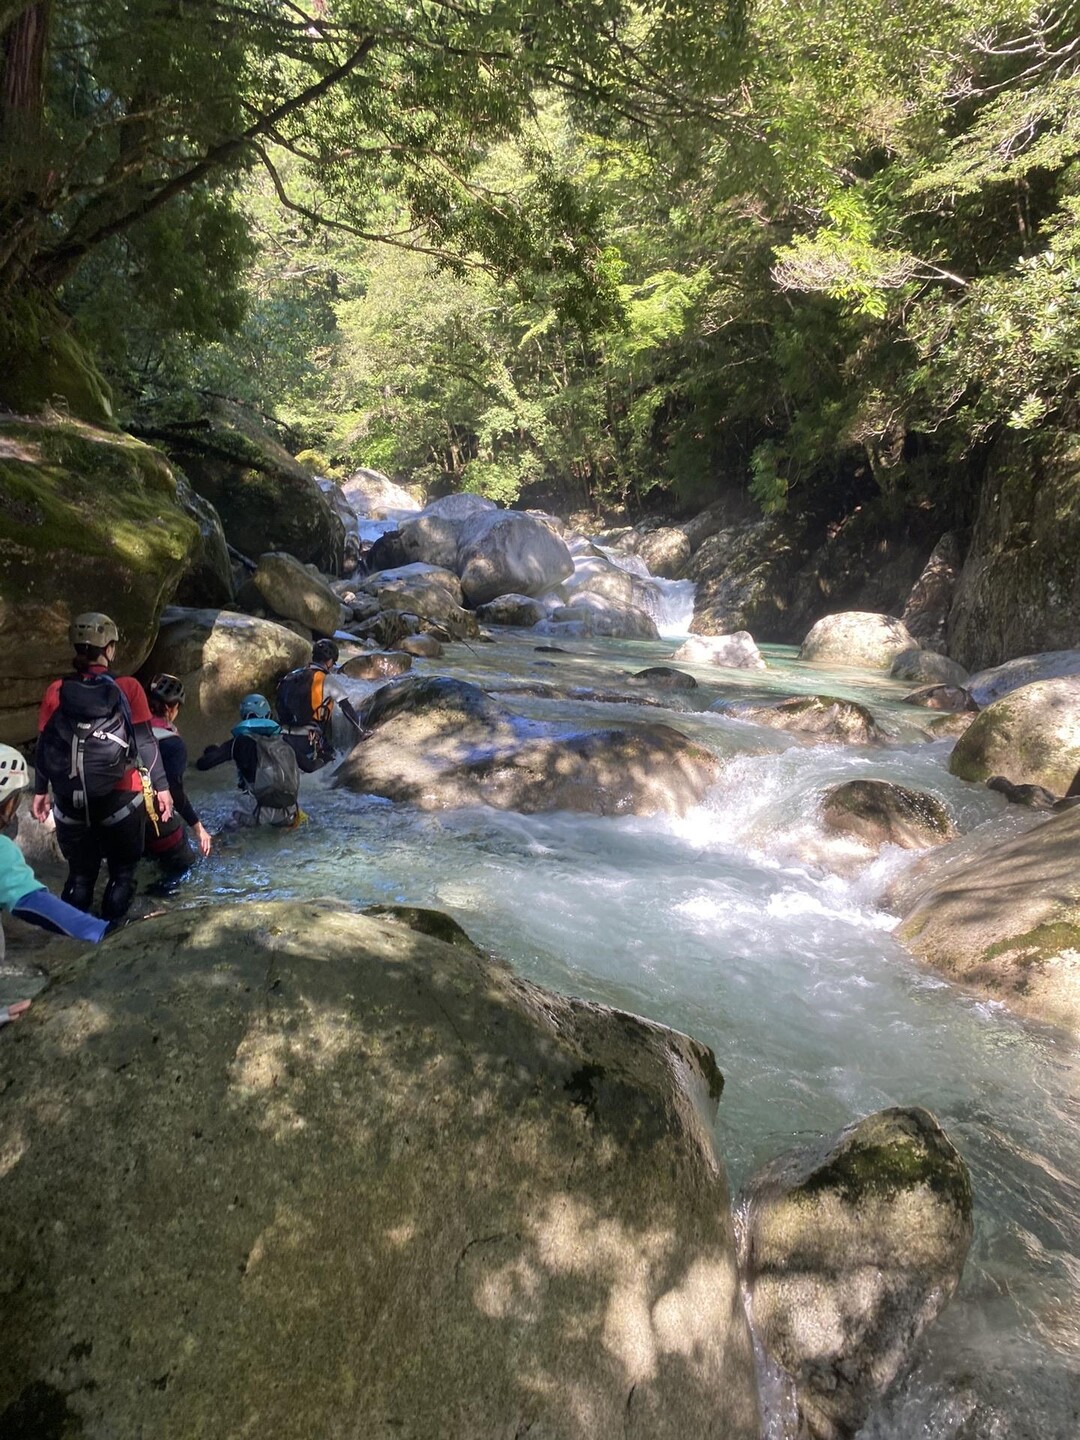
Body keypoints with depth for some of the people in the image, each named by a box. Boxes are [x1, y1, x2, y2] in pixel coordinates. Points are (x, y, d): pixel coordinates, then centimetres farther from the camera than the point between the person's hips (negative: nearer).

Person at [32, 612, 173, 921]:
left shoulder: (57, 691, -2)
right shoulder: (127, 688, -9)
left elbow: (43, 746, 3)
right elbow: (145, 743, -8)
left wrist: (40, 791, 14)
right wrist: (161, 787, 0)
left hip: (71, 800, 3)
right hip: (121, 797, -2)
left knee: (80, 874, 18)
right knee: (123, 872, 14)